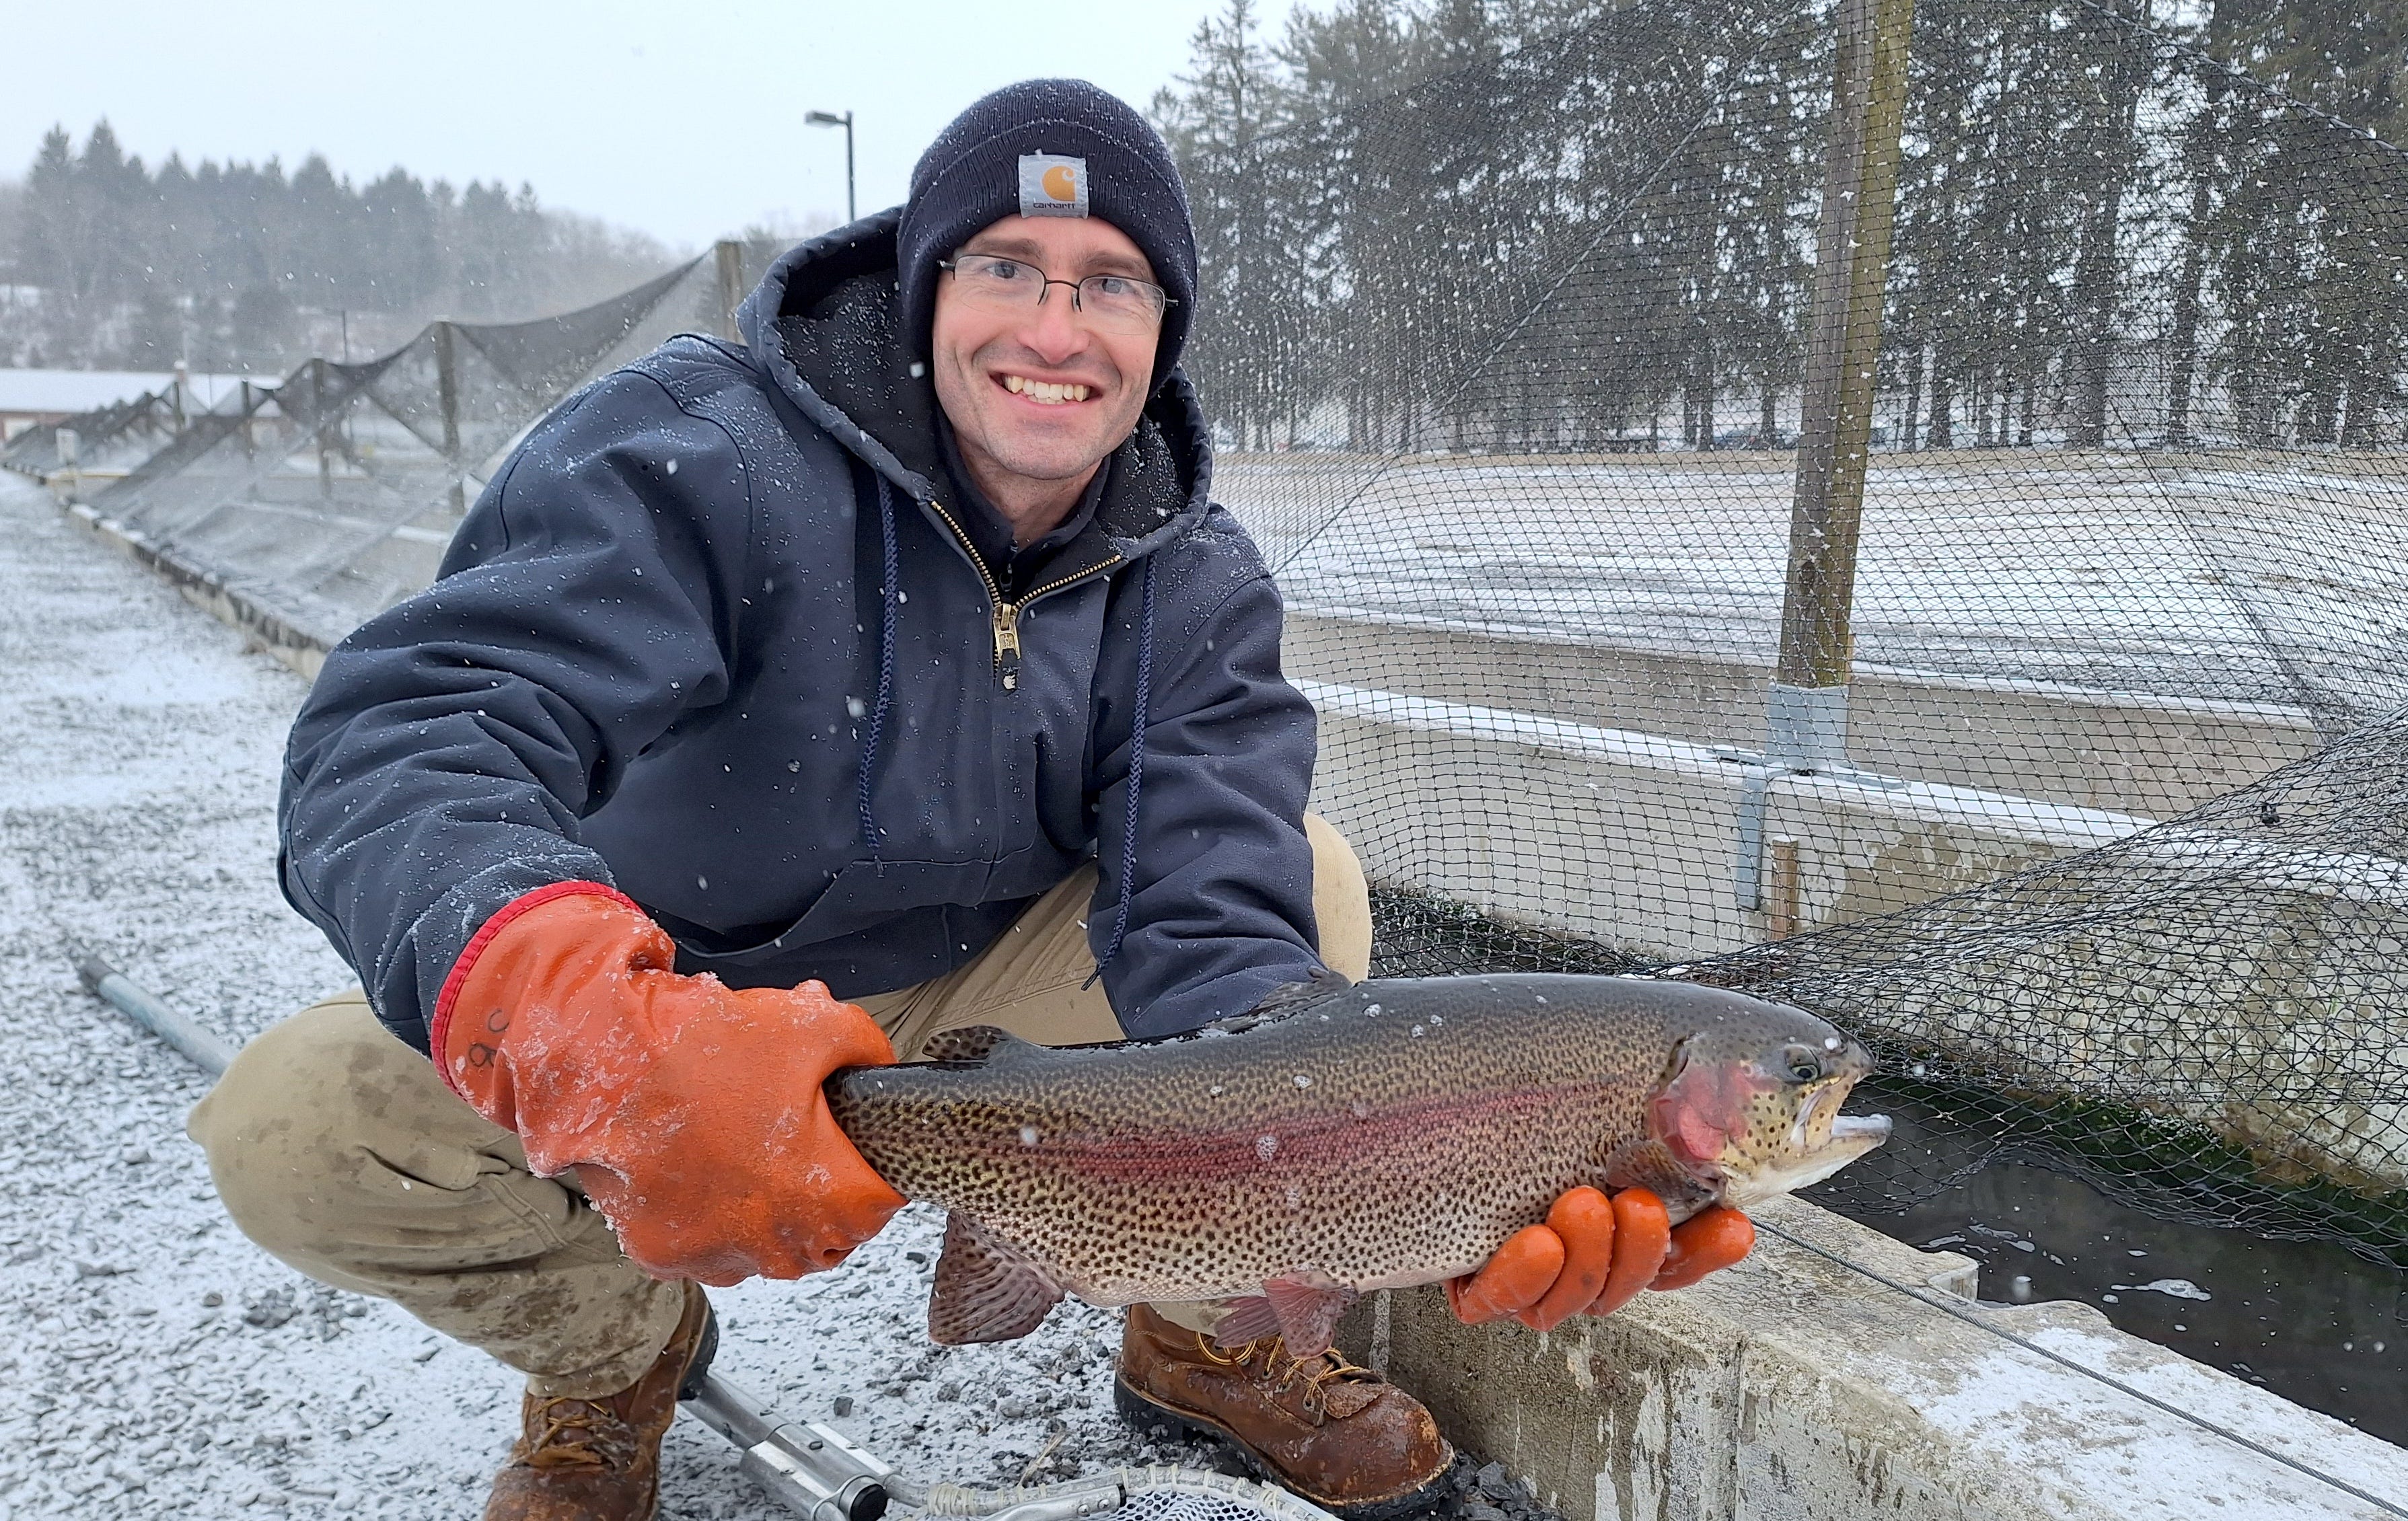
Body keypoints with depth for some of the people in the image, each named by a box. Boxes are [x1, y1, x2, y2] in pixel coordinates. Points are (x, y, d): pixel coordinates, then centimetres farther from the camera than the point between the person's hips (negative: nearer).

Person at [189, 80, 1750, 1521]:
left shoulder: (1197, 588, -13)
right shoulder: (696, 451, -25)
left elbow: (1204, 926, -26)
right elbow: (404, 733, -38)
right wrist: (593, 1037, -60)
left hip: (979, 1011, 2)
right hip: (651, 1005, -2)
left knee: (1305, 872, -16)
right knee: (295, 1118, -27)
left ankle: (1207, 1336, 7)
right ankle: (617, 1356, 8)